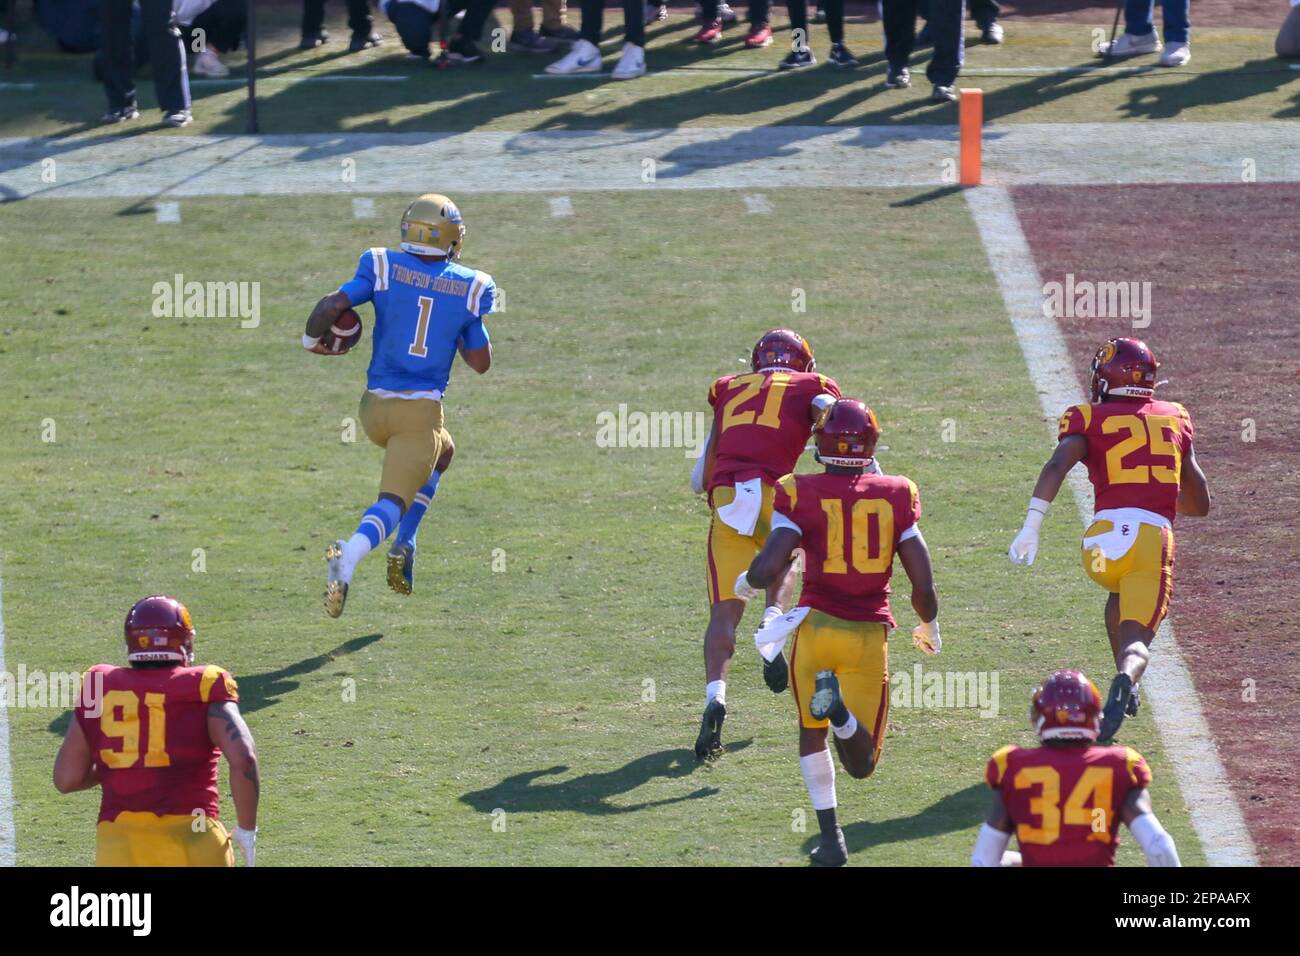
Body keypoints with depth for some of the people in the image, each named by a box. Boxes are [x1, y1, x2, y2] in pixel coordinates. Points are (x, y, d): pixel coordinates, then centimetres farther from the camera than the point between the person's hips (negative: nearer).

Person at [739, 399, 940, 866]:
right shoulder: (897, 497, 2)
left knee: (812, 732, 24)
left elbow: (767, 569, -14)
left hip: (816, 625, -1)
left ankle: (830, 838, 10)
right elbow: (924, 587, 1)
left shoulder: (802, 495, -5)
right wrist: (929, 628, 22)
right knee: (861, 763, 7)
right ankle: (840, 707, -27)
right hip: (870, 635, 1)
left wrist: (745, 583, 11)